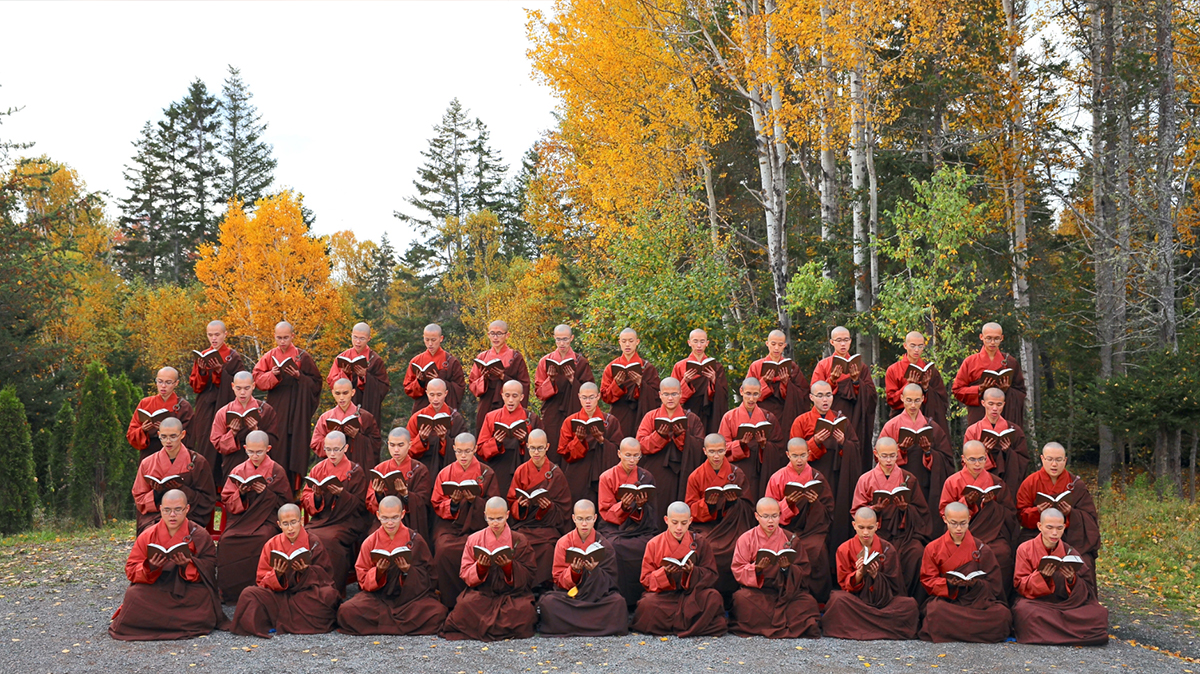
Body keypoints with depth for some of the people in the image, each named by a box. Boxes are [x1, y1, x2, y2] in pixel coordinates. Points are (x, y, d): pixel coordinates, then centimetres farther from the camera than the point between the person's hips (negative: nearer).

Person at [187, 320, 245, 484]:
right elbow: (195, 386, 7)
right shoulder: (201, 357, 11)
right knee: (206, 447, 0)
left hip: (226, 406, -3)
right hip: (205, 410, 3)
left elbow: (237, 385, -6)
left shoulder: (234, 357, 1)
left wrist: (220, 372, -20)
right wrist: (202, 372, -12)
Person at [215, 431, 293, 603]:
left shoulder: (277, 471, 6)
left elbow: (285, 502, 5)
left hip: (267, 519, -2)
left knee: (262, 538, -36)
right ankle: (229, 590, -18)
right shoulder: (238, 471, 12)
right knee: (227, 539, -29)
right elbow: (227, 502, 10)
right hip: (241, 518, 2)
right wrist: (240, 494, -11)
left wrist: (266, 492, -11)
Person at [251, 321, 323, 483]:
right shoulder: (269, 357, 8)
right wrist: (272, 375, -17)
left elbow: (315, 383, 0)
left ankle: (294, 487, 1)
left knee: (294, 444, -3)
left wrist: (299, 377, -16)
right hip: (275, 410, 2)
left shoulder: (302, 357, 1)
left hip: (296, 408, -2)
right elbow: (257, 379, 1)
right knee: (276, 445, -1)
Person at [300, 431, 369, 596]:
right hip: (320, 520, 3)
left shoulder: (355, 471, 4)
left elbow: (360, 505, -1)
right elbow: (305, 501, 9)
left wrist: (342, 494, -17)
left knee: (329, 540, -32)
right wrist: (316, 496, -13)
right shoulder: (318, 469, 13)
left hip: (346, 522, -3)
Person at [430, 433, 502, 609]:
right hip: (449, 524, 1)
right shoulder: (445, 473, 11)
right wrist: (453, 502, -12)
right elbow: (437, 505, 9)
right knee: (443, 549, -30)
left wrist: (474, 500, -14)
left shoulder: (487, 474, 7)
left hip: (476, 524, -1)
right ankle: (449, 602, -16)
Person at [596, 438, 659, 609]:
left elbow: (650, 514, 8)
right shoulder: (607, 477, 4)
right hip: (614, 527, -1)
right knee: (616, 548, -33)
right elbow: (606, 512, -1)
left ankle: (641, 599, -16)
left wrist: (641, 506, -15)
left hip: (641, 528, 1)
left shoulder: (646, 477, 9)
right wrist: (622, 506, -20)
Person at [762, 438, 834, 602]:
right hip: (786, 528, 0)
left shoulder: (818, 478, 7)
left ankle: (819, 601, -15)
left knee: (817, 551, -30)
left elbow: (829, 513, 8)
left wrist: (815, 503, -12)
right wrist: (787, 502, -14)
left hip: (813, 528, 1)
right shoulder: (777, 478, 5)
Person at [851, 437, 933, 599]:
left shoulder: (909, 479, 11)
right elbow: (858, 511, 6)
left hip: (904, 530, 1)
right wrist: (874, 509, -14)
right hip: (877, 530, -1)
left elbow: (921, 510, 9)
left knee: (917, 553, -30)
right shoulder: (866, 480, 9)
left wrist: (906, 508, -12)